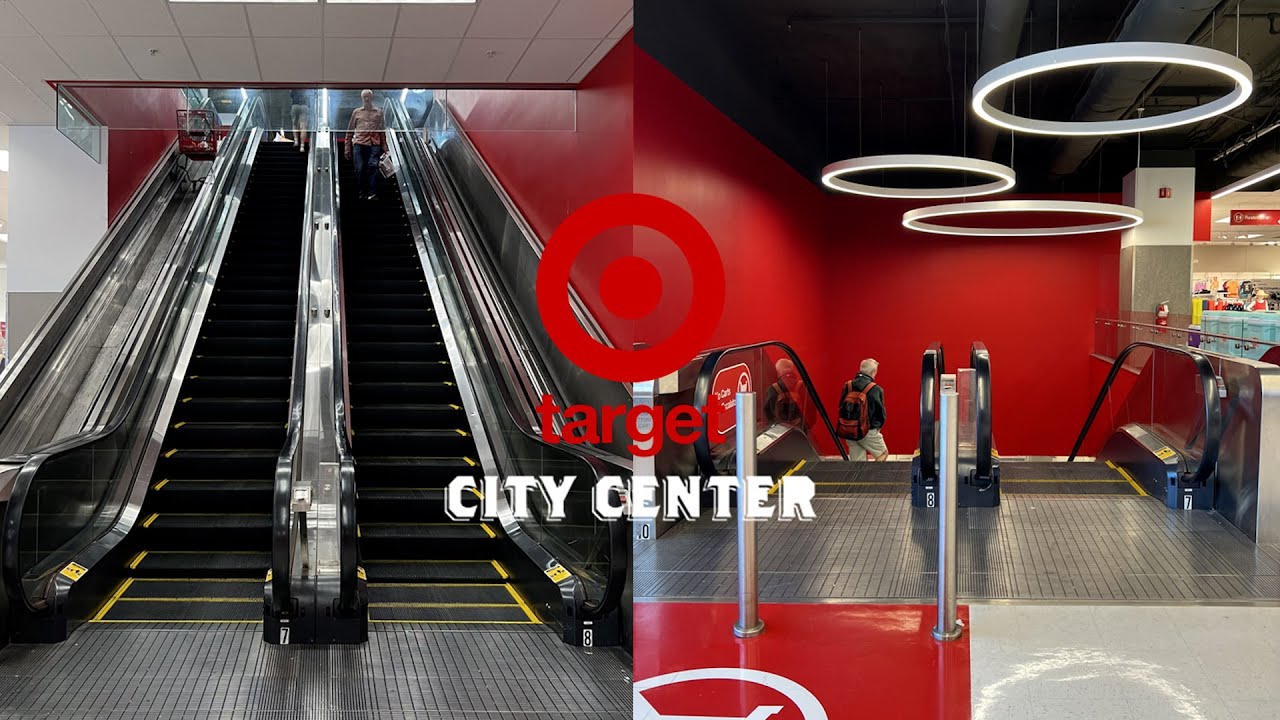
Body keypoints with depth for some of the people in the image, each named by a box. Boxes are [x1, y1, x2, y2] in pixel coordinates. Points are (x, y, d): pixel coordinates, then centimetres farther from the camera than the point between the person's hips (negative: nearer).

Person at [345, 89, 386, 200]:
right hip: (359, 143, 1)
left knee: (372, 167, -12)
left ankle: (372, 193, -13)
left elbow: (383, 131, 12)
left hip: (374, 144, -1)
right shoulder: (356, 112, 16)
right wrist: (348, 148, 9)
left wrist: (385, 148, 4)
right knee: (359, 169, -2)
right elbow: (350, 131, 16)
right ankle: (360, 192, 5)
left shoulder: (378, 112, 15)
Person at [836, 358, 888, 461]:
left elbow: (840, 409, 7)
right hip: (867, 431, -5)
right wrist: (877, 427, 15)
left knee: (857, 462, 13)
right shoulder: (876, 390, -12)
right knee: (883, 454, 15)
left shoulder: (847, 387, 2)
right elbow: (881, 413, -4)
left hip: (847, 431, 5)